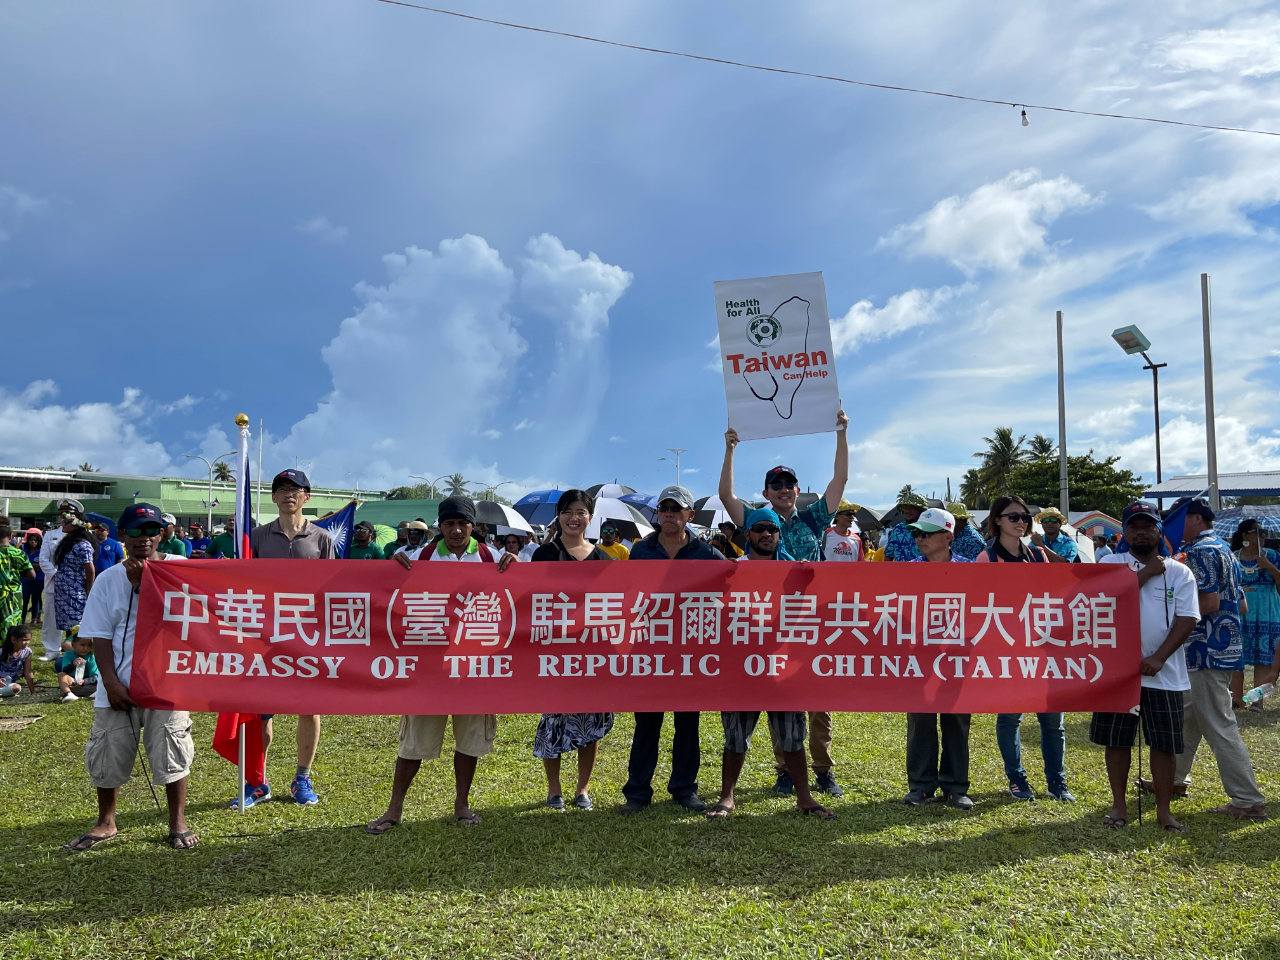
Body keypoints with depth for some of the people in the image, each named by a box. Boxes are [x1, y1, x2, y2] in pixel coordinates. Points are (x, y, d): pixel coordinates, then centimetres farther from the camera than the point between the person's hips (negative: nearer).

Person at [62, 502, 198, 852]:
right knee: (108, 754, 11)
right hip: (118, 685, 2)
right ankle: (106, 823, 32)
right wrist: (111, 683, -7)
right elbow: (100, 636, 1)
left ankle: (178, 823, 20)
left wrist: (143, 581, -19)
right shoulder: (109, 579, 4)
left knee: (171, 753, 3)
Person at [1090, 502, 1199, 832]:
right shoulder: (1110, 564, 2)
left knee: (1165, 743, 6)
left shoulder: (1179, 572, 3)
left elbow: (1187, 619, -4)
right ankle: (1119, 804, 21)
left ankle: (1164, 810, 19)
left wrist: (1159, 658, -14)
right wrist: (1146, 572, -12)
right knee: (1116, 740, 7)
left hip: (1163, 672, 1)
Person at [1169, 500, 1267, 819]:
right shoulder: (1225, 550, 16)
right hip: (1225, 646, 11)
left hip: (1207, 651, -11)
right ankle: (1175, 779, 31)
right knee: (1187, 718, 20)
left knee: (1219, 727, -5)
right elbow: (1240, 603, 19)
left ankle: (1250, 801, -1)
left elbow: (1209, 602, -24)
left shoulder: (1200, 551, -15)